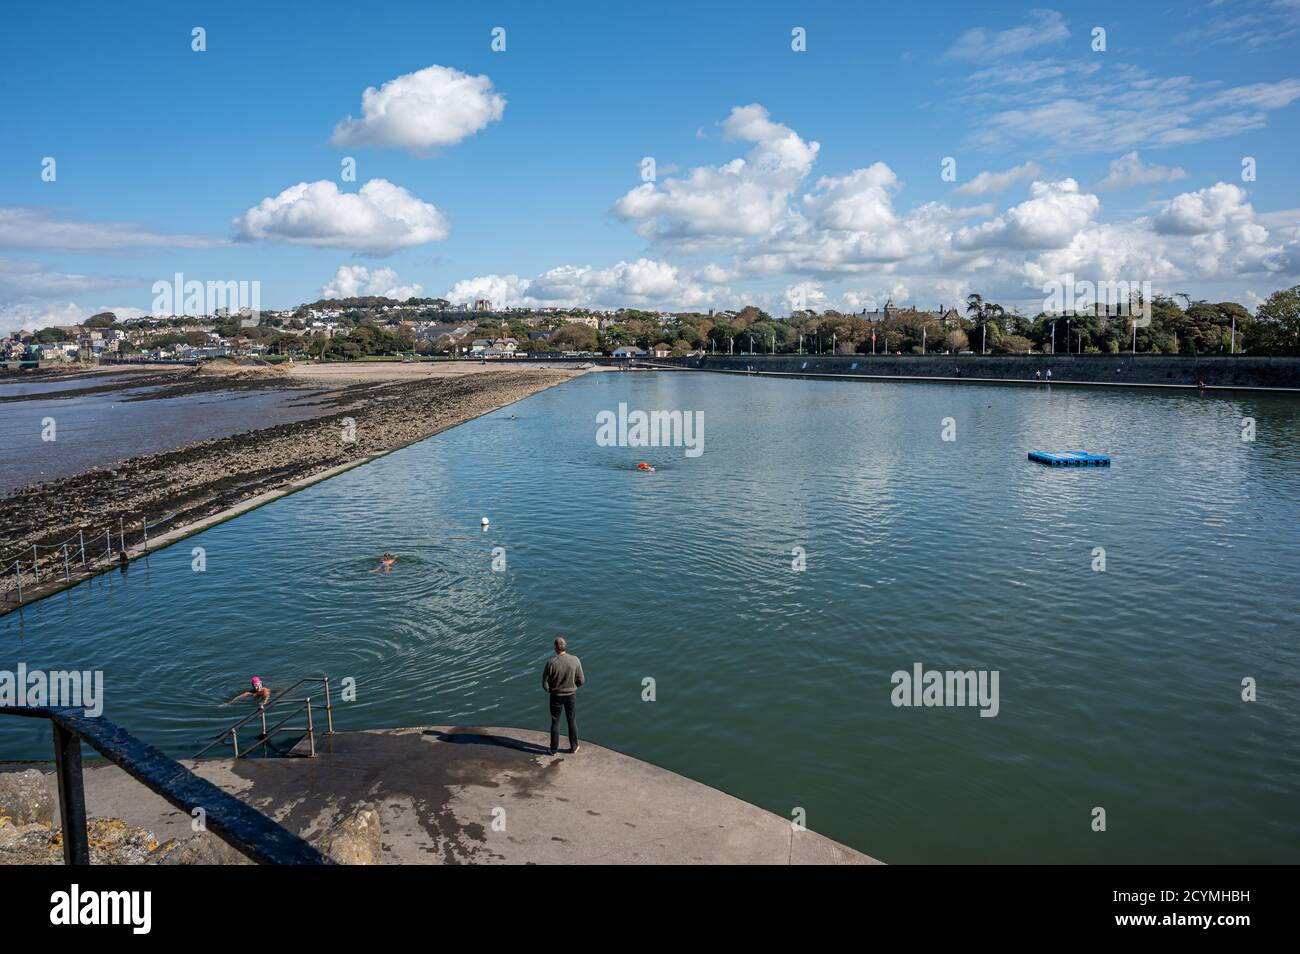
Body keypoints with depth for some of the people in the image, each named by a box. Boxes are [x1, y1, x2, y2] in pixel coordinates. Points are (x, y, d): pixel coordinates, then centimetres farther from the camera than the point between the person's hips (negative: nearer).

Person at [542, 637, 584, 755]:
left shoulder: (551, 662, -23)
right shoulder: (575, 660, -18)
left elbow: (545, 684, -15)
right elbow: (581, 680, -8)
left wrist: (551, 690, 6)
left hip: (556, 696, -1)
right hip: (571, 695, 1)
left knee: (555, 722, 16)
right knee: (572, 721, 19)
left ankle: (554, 749, 27)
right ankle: (574, 746, 31)